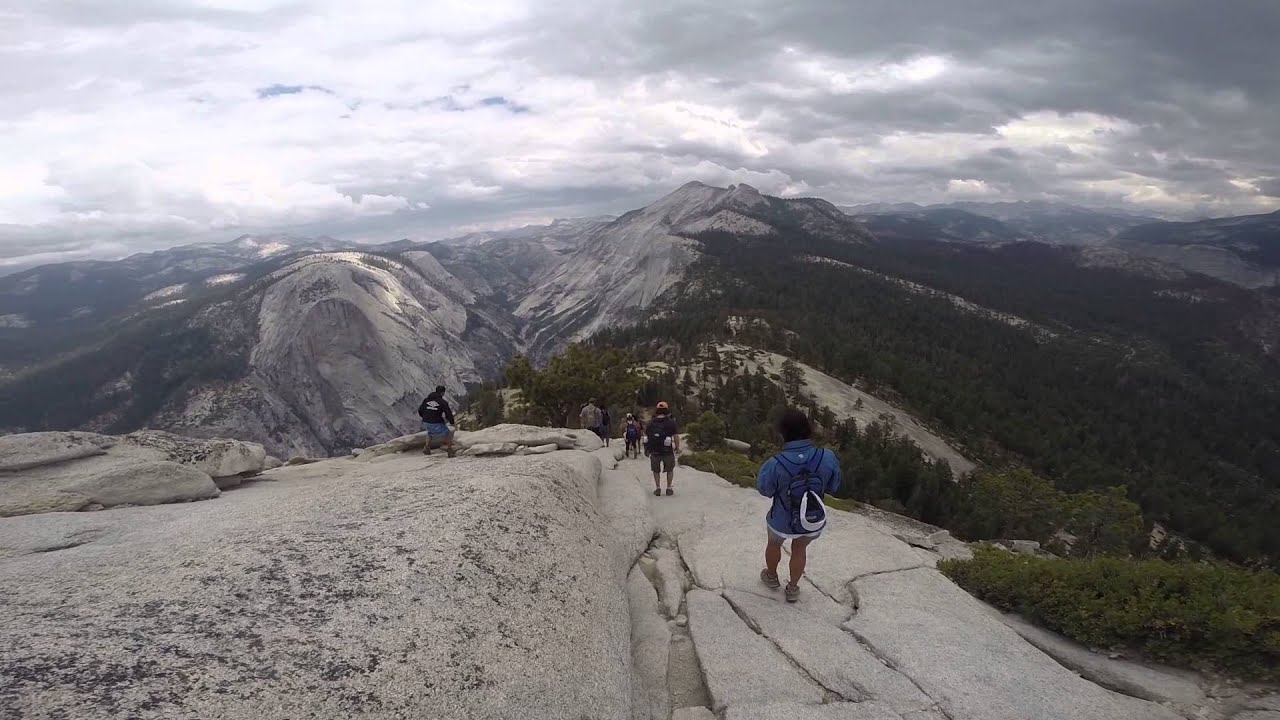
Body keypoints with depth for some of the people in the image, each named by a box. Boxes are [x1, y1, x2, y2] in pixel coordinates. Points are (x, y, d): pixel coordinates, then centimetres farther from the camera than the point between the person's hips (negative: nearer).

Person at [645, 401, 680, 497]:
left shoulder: (651, 423, 2)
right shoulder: (671, 422, -7)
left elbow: (646, 436, 6)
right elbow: (676, 436, -9)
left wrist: (647, 449, 18)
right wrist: (677, 448, 4)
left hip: (654, 452, 2)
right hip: (668, 452, -2)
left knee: (656, 470, 20)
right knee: (670, 470, 18)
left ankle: (658, 488, 15)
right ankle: (669, 488, 16)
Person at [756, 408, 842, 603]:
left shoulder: (775, 465, -34)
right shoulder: (827, 458, -28)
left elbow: (764, 489, -13)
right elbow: (833, 486, -8)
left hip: (782, 522, -1)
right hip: (814, 522, 2)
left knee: (774, 543, 34)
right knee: (800, 548, 34)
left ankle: (771, 576, 61)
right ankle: (793, 588, 54)